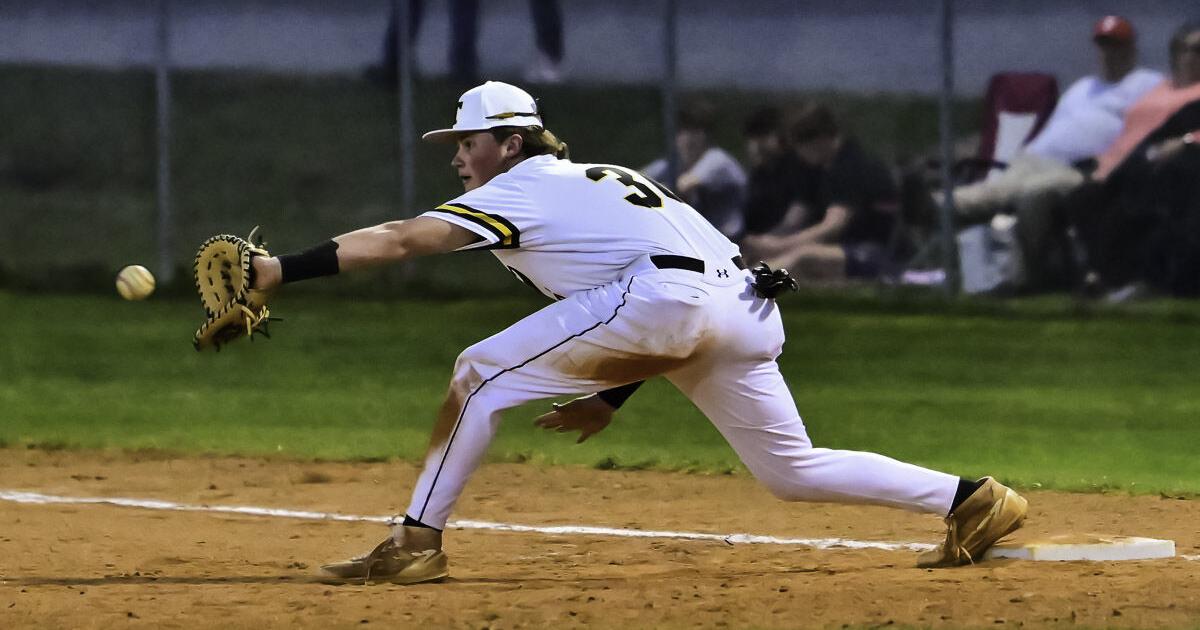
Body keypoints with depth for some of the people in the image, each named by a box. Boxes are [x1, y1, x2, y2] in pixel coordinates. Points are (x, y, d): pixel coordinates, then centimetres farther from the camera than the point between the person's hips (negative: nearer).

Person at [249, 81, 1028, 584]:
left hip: (664, 297, -8)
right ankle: (970, 500, 7)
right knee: (794, 470, 16)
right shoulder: (601, 180, 35)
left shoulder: (520, 190, 11)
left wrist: (282, 270, -5)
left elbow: (398, 240, 0)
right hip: (746, 312, 8)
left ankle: (417, 540, -3)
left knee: (482, 373, 1)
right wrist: (611, 396, 34)